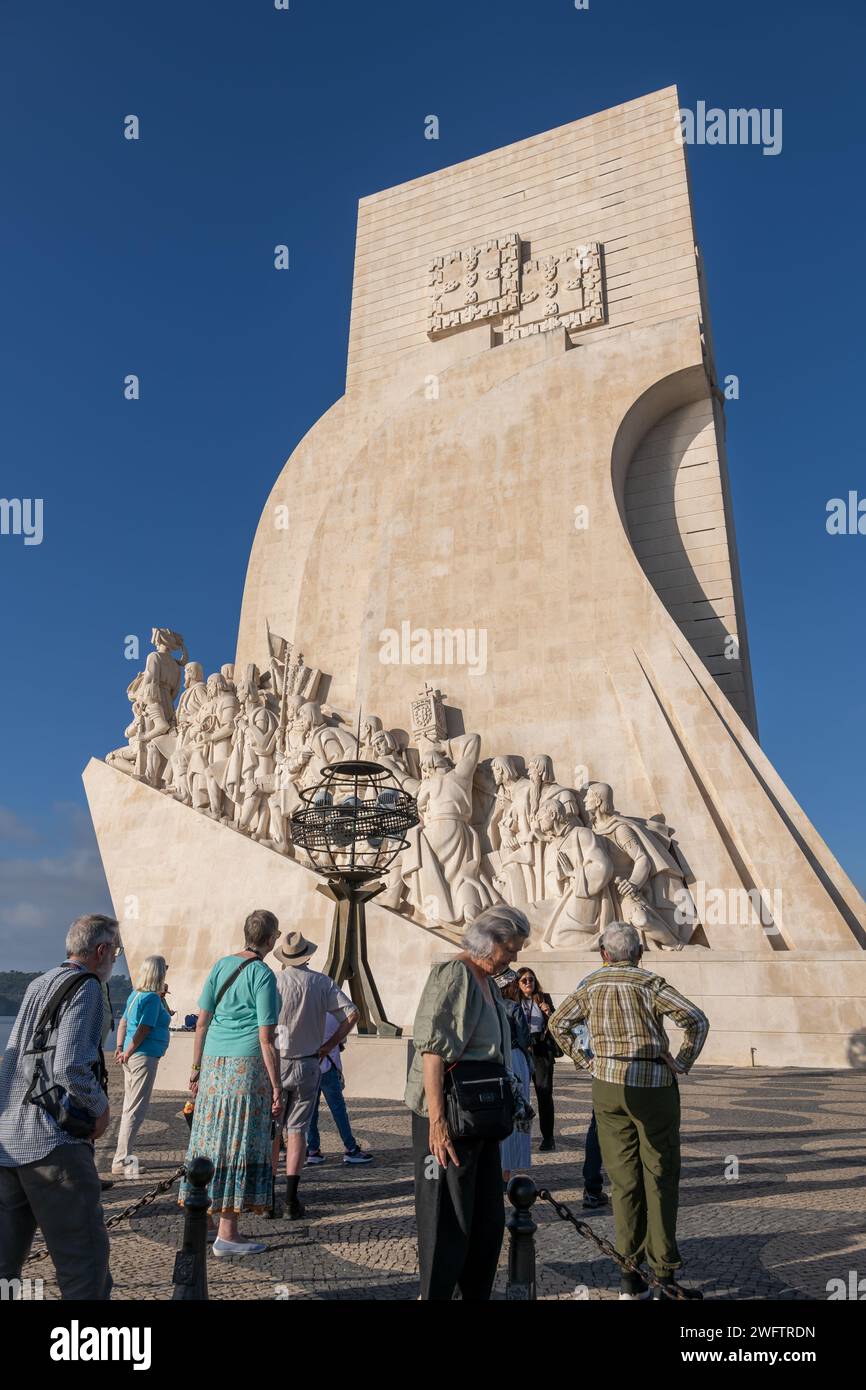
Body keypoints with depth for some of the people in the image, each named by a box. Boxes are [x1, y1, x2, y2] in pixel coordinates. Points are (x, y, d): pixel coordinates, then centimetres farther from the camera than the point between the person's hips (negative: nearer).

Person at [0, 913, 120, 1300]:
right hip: (52, 1140, -8)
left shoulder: (36, 985, 14)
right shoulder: (86, 988, -12)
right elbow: (70, 1067, -22)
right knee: (84, 1254, 2)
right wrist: (101, 1107, -6)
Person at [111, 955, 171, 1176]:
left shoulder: (136, 994, 11)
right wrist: (127, 1053, -10)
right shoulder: (152, 998, -14)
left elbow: (123, 1022, 18)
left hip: (132, 1058, 9)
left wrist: (121, 1047, 8)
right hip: (145, 1057, -9)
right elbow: (143, 1029, -19)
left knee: (130, 1108, 16)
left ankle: (123, 1156, 23)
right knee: (136, 1110, -4)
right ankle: (121, 1160, -2)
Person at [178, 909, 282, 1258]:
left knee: (211, 1140, 15)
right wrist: (277, 1088, -7)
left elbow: (202, 1022, 10)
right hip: (247, 1064, -6)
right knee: (240, 1146, 2)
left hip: (214, 1063, 7)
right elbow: (266, 1039, -13)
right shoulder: (263, 975, -11)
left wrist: (196, 1068, 18)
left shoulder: (221, 965, 7)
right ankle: (227, 1233, 10)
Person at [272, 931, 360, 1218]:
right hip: (308, 1065, 1)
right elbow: (351, 1014, -6)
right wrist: (328, 1046, 0)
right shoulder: (322, 983, -2)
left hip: (274, 1063, -1)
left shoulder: (273, 982, -9)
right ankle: (291, 1198, 4)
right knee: (296, 1129, 9)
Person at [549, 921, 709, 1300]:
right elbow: (696, 1020, -15)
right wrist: (682, 1064, -7)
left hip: (608, 1085, 3)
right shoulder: (651, 983, -6)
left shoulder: (590, 986, 6)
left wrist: (584, 1062, 13)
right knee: (660, 1179, 6)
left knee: (624, 1180, 10)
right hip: (654, 1085, -3)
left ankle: (630, 1277, 13)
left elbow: (558, 1023, 16)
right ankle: (663, 1276, 7)